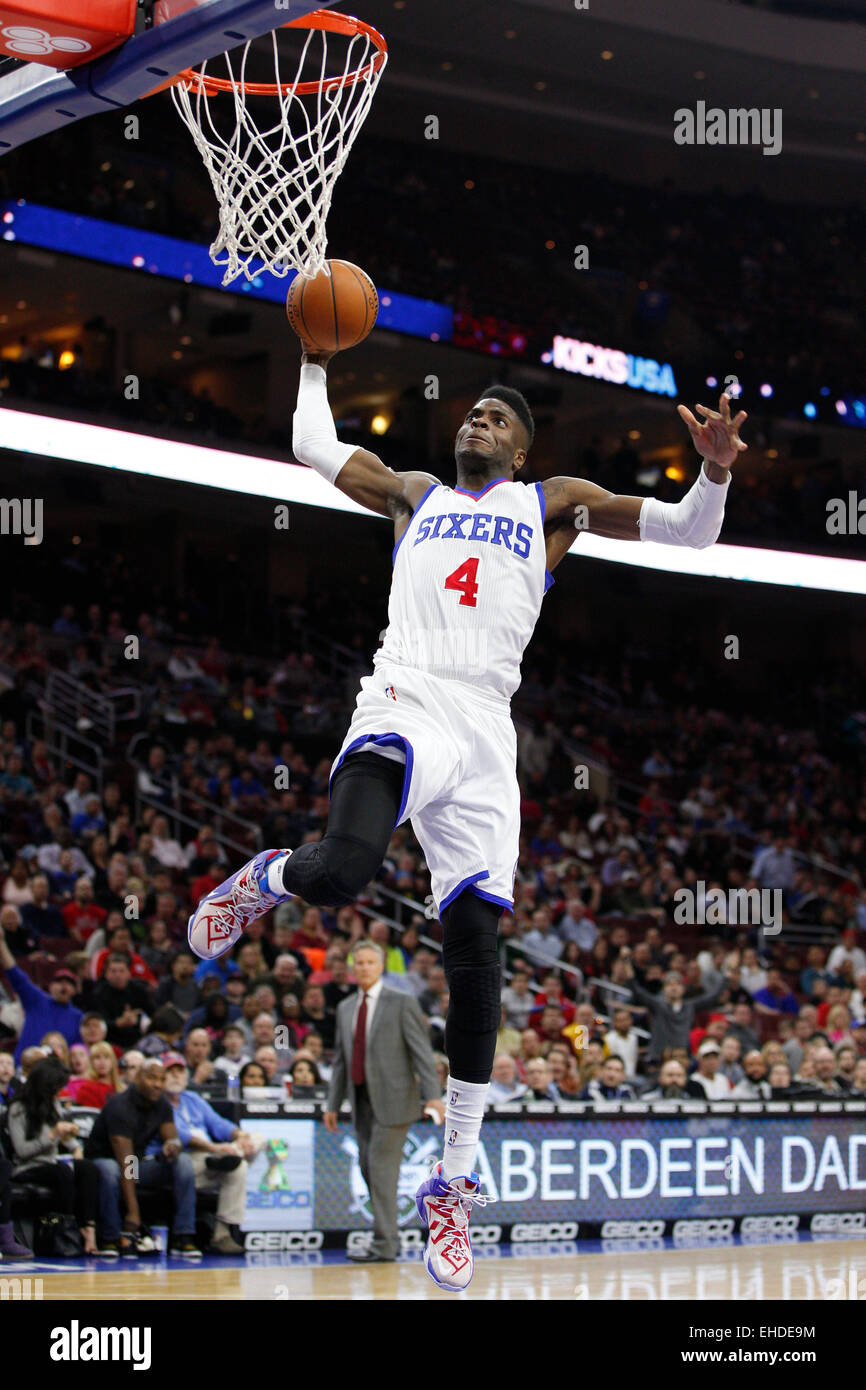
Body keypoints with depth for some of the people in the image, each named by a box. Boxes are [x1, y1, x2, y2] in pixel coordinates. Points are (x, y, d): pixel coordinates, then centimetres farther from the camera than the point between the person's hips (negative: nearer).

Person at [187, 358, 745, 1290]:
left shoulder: (552, 506, 19)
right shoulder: (414, 495, 23)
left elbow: (688, 534, 13)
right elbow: (314, 445, 33)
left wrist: (714, 471, -5)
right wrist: (315, 362, 37)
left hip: (486, 736, 1)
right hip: (403, 707, -1)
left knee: (474, 957, -3)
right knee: (342, 870, -33)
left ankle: (452, 1187, 5)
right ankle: (262, 882, 6)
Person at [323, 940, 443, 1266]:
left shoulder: (402, 1003, -3)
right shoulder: (346, 1009, 15)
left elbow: (421, 1051, -8)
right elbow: (341, 1059, 19)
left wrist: (432, 1096, -16)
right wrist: (333, 1103, 14)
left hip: (392, 1099, -7)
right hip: (362, 1101, 7)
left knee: (382, 1169, -11)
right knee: (369, 1170, 7)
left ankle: (384, 1245, -8)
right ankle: (389, 1238, 18)